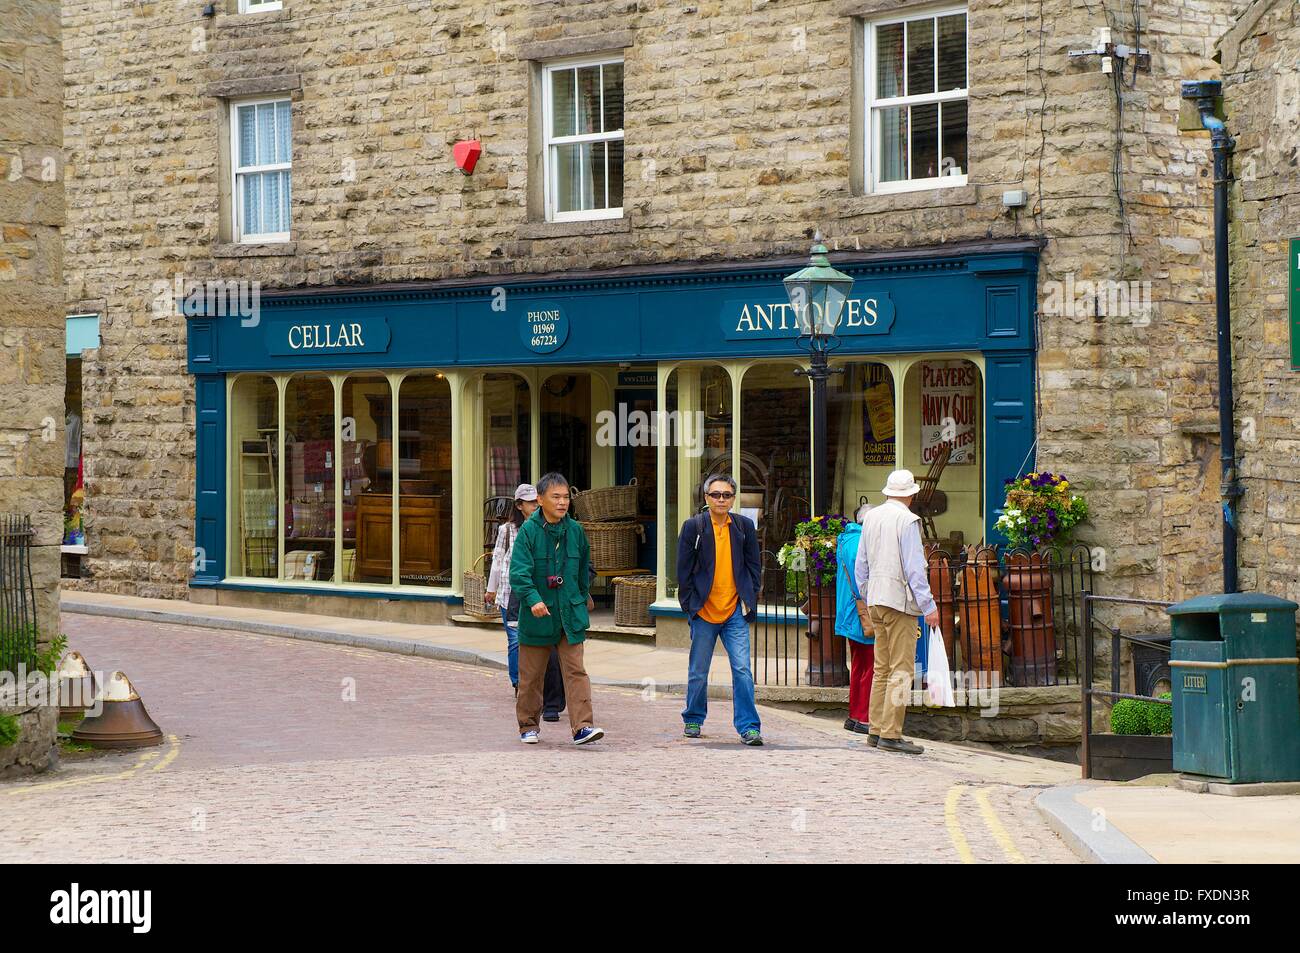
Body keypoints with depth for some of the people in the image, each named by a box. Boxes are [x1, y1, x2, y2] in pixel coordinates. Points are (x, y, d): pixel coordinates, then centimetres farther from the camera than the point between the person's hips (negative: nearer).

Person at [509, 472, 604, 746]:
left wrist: (583, 598, 25)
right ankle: (528, 725, 24)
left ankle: (582, 726, -11)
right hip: (537, 614, -2)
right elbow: (518, 571, -18)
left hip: (570, 614, 2)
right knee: (531, 674, 9)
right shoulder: (529, 531, -9)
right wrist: (533, 599, -31)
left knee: (575, 670, -7)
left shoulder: (575, 530, 4)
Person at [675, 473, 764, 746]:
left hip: (735, 611, 1)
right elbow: (684, 569, 1)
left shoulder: (744, 526, 6)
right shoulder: (693, 526, 0)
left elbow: (754, 566, 12)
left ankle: (748, 726, -5)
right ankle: (693, 720, 27)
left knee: (742, 669, -8)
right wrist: (690, 604, -3)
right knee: (698, 672, 9)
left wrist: (749, 599, 4)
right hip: (704, 611, -1)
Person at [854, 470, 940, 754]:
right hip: (900, 601, -8)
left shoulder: (871, 517, 11)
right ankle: (891, 734, -11)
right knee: (901, 670, -7)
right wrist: (928, 605, -12)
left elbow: (860, 563, 17)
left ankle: (876, 730, 15)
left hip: (875, 601, 8)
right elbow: (914, 567, -15)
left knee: (881, 668, 14)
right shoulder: (907, 520, -11)